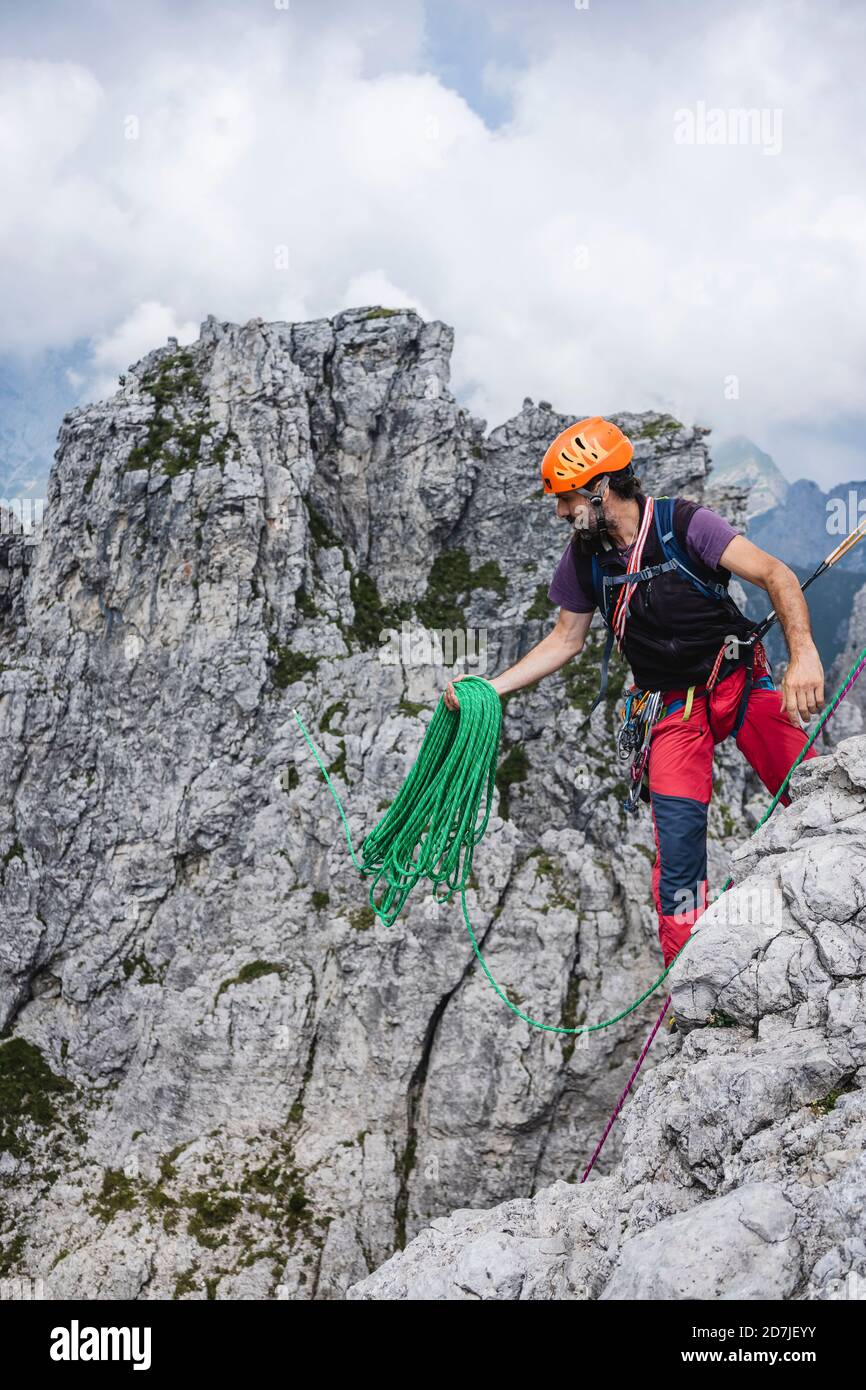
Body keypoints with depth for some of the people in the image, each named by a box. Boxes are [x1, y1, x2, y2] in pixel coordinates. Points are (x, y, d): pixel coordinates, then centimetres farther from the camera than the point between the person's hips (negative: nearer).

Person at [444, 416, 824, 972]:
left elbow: (776, 574, -22)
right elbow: (566, 639, 13)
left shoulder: (682, 524, -14)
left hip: (743, 680, -2)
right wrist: (489, 688, 5)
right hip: (676, 707, 3)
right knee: (678, 830, -10)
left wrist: (804, 653, -38)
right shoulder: (586, 556, 1)